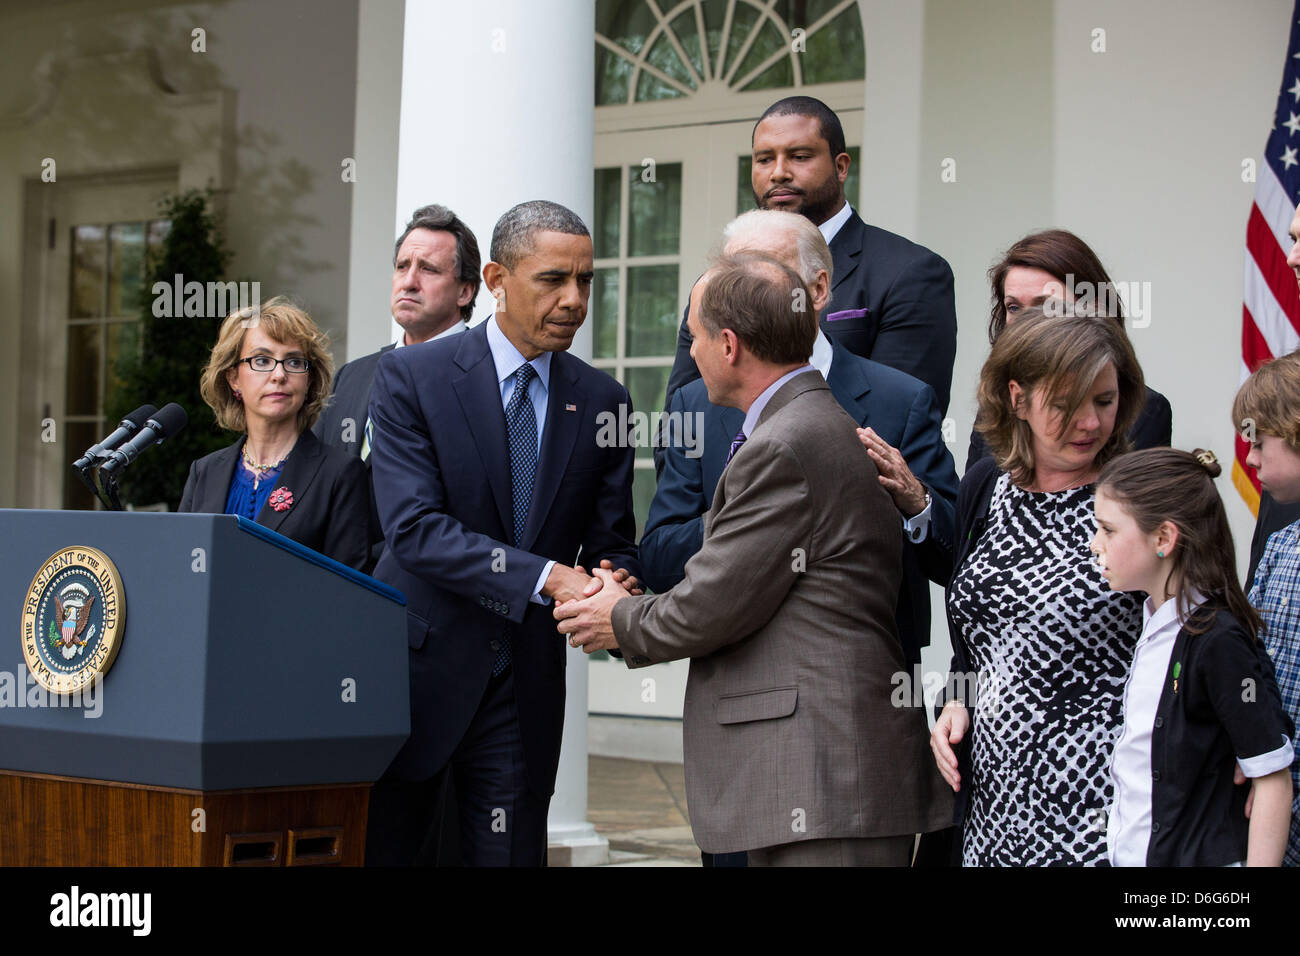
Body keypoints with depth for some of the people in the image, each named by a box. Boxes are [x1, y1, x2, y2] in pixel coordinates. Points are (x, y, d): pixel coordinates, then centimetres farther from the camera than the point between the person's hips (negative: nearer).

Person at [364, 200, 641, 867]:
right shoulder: (411, 377, -6)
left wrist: (617, 588, -18)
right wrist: (547, 579, -26)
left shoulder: (600, 400, 6)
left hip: (526, 685, 3)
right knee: (375, 851, 3)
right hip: (417, 668, -3)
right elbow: (413, 528, -17)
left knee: (511, 854, 5)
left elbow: (613, 543, 7)